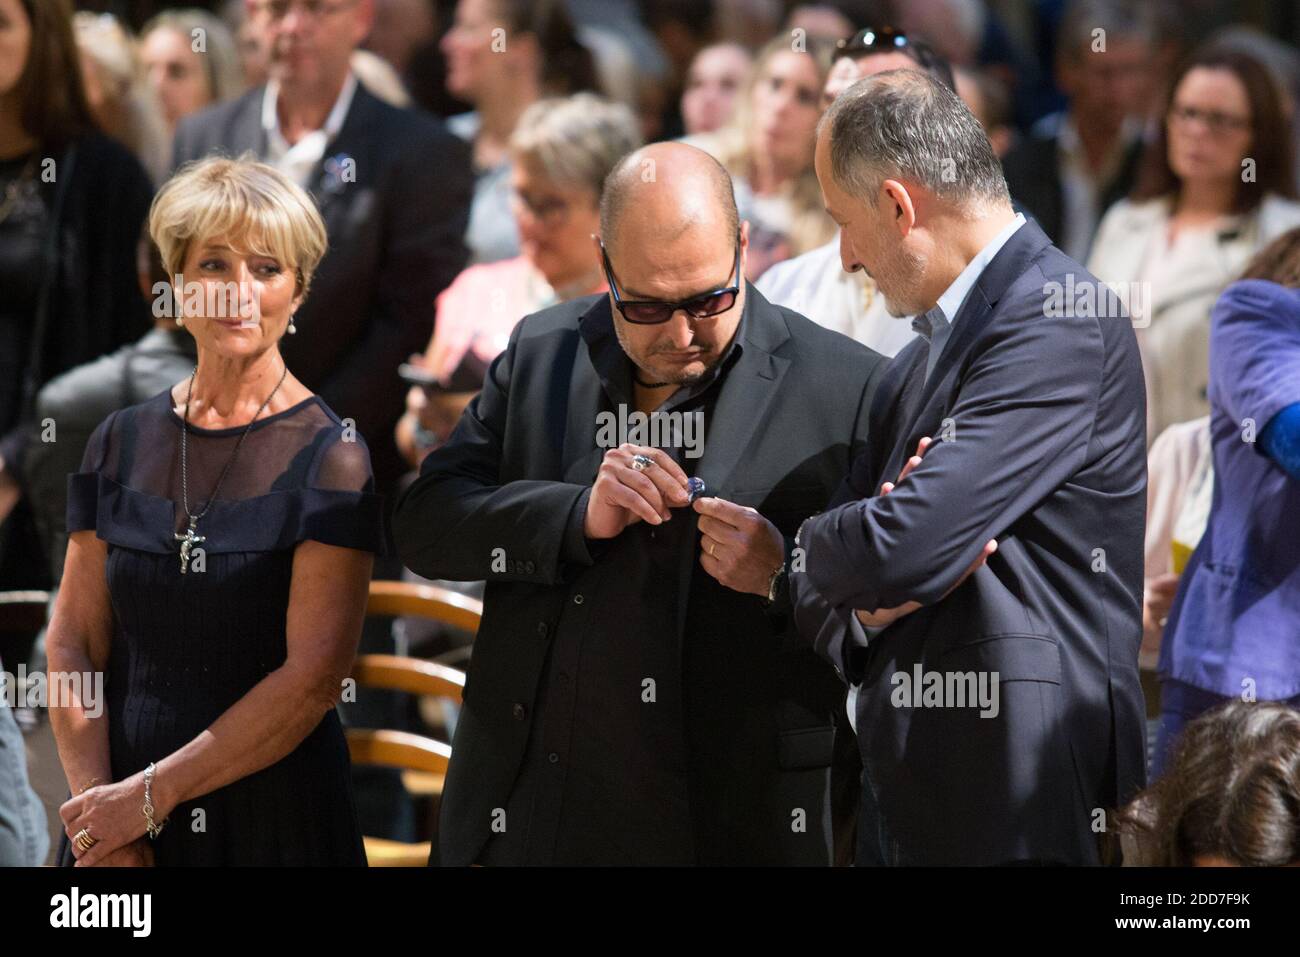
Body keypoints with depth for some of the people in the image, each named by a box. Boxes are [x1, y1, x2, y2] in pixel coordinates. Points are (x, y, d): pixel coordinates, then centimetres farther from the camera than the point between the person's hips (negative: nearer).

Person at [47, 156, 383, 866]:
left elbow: (313, 677, -14)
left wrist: (150, 795, -15)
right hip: (117, 824, 3)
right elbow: (73, 645, 2)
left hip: (273, 823, -3)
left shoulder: (331, 458, -8)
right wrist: (101, 818, -11)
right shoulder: (123, 442, 5)